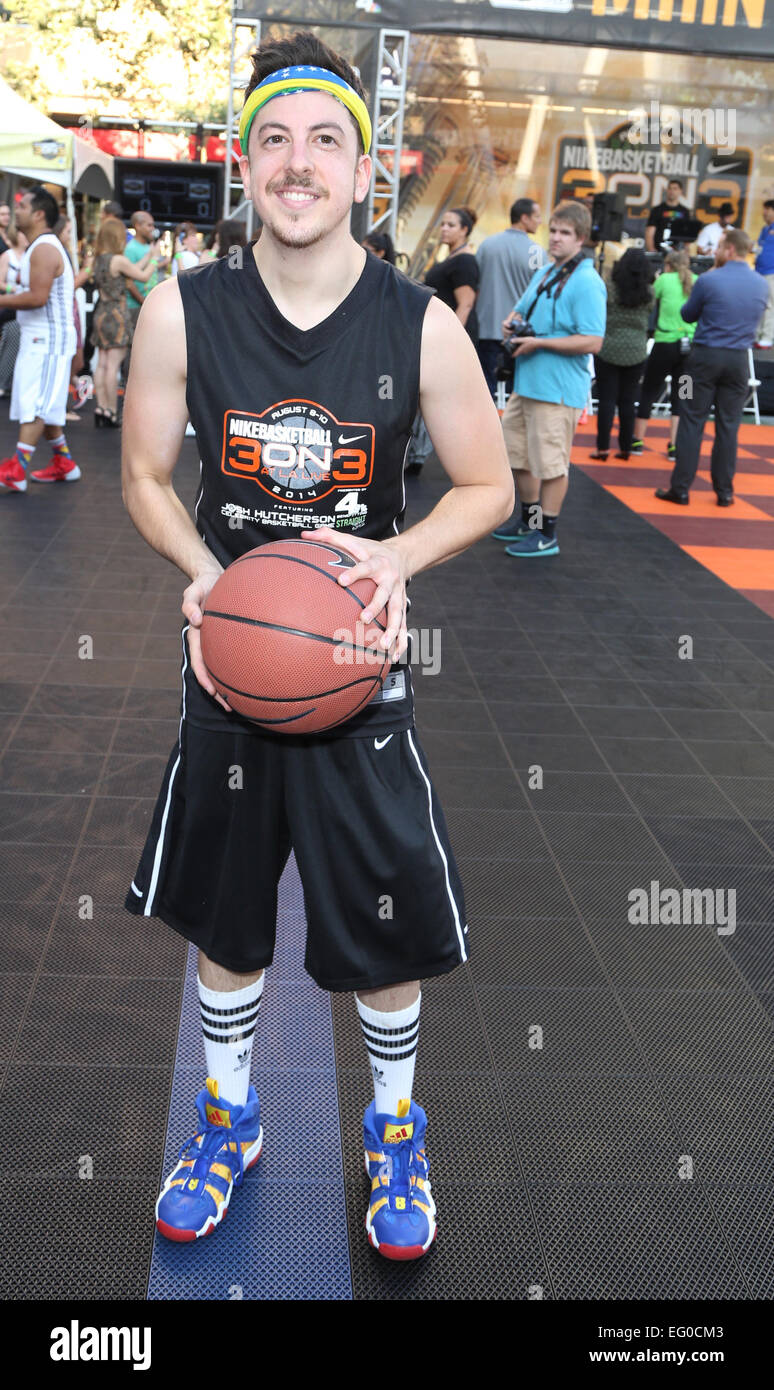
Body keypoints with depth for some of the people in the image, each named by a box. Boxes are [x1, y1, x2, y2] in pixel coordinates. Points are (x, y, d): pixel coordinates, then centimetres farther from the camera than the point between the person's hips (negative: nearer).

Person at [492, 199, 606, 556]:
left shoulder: (586, 283, -14)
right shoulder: (543, 273, 14)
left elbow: (592, 341, -22)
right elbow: (522, 309, 30)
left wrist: (539, 343, -21)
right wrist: (512, 323, 5)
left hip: (557, 389, -9)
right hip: (526, 382, 9)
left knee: (550, 462, -1)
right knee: (517, 455, 19)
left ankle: (546, 535, 10)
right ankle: (528, 519, 36)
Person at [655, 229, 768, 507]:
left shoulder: (709, 280, -11)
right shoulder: (760, 285, 4)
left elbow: (687, 315, 4)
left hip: (706, 356, -3)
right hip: (738, 360, 4)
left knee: (692, 422, 1)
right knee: (728, 426, 7)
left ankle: (680, 489, 2)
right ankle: (724, 492, 10)